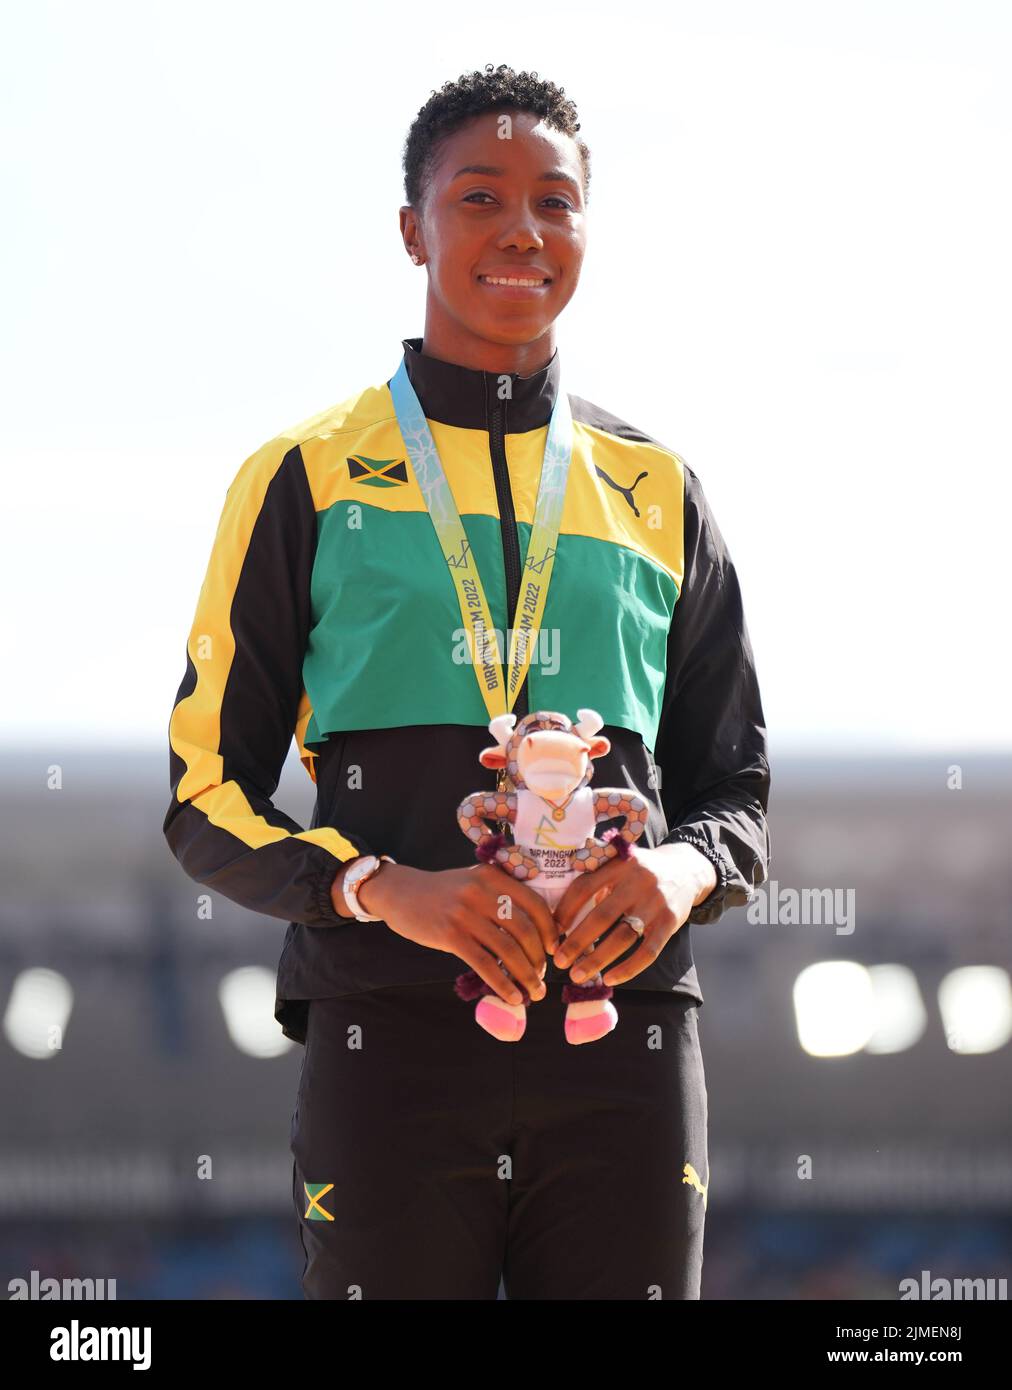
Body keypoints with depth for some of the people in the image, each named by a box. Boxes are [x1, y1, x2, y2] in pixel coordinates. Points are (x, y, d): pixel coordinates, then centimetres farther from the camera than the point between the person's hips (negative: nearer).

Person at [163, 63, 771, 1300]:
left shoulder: (656, 492, 17)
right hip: (392, 1043, -2)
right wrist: (382, 887, -14)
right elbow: (208, 799, 6)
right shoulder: (307, 480, 9)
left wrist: (683, 868, -6)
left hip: (621, 1046, 2)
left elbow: (734, 787, 19)